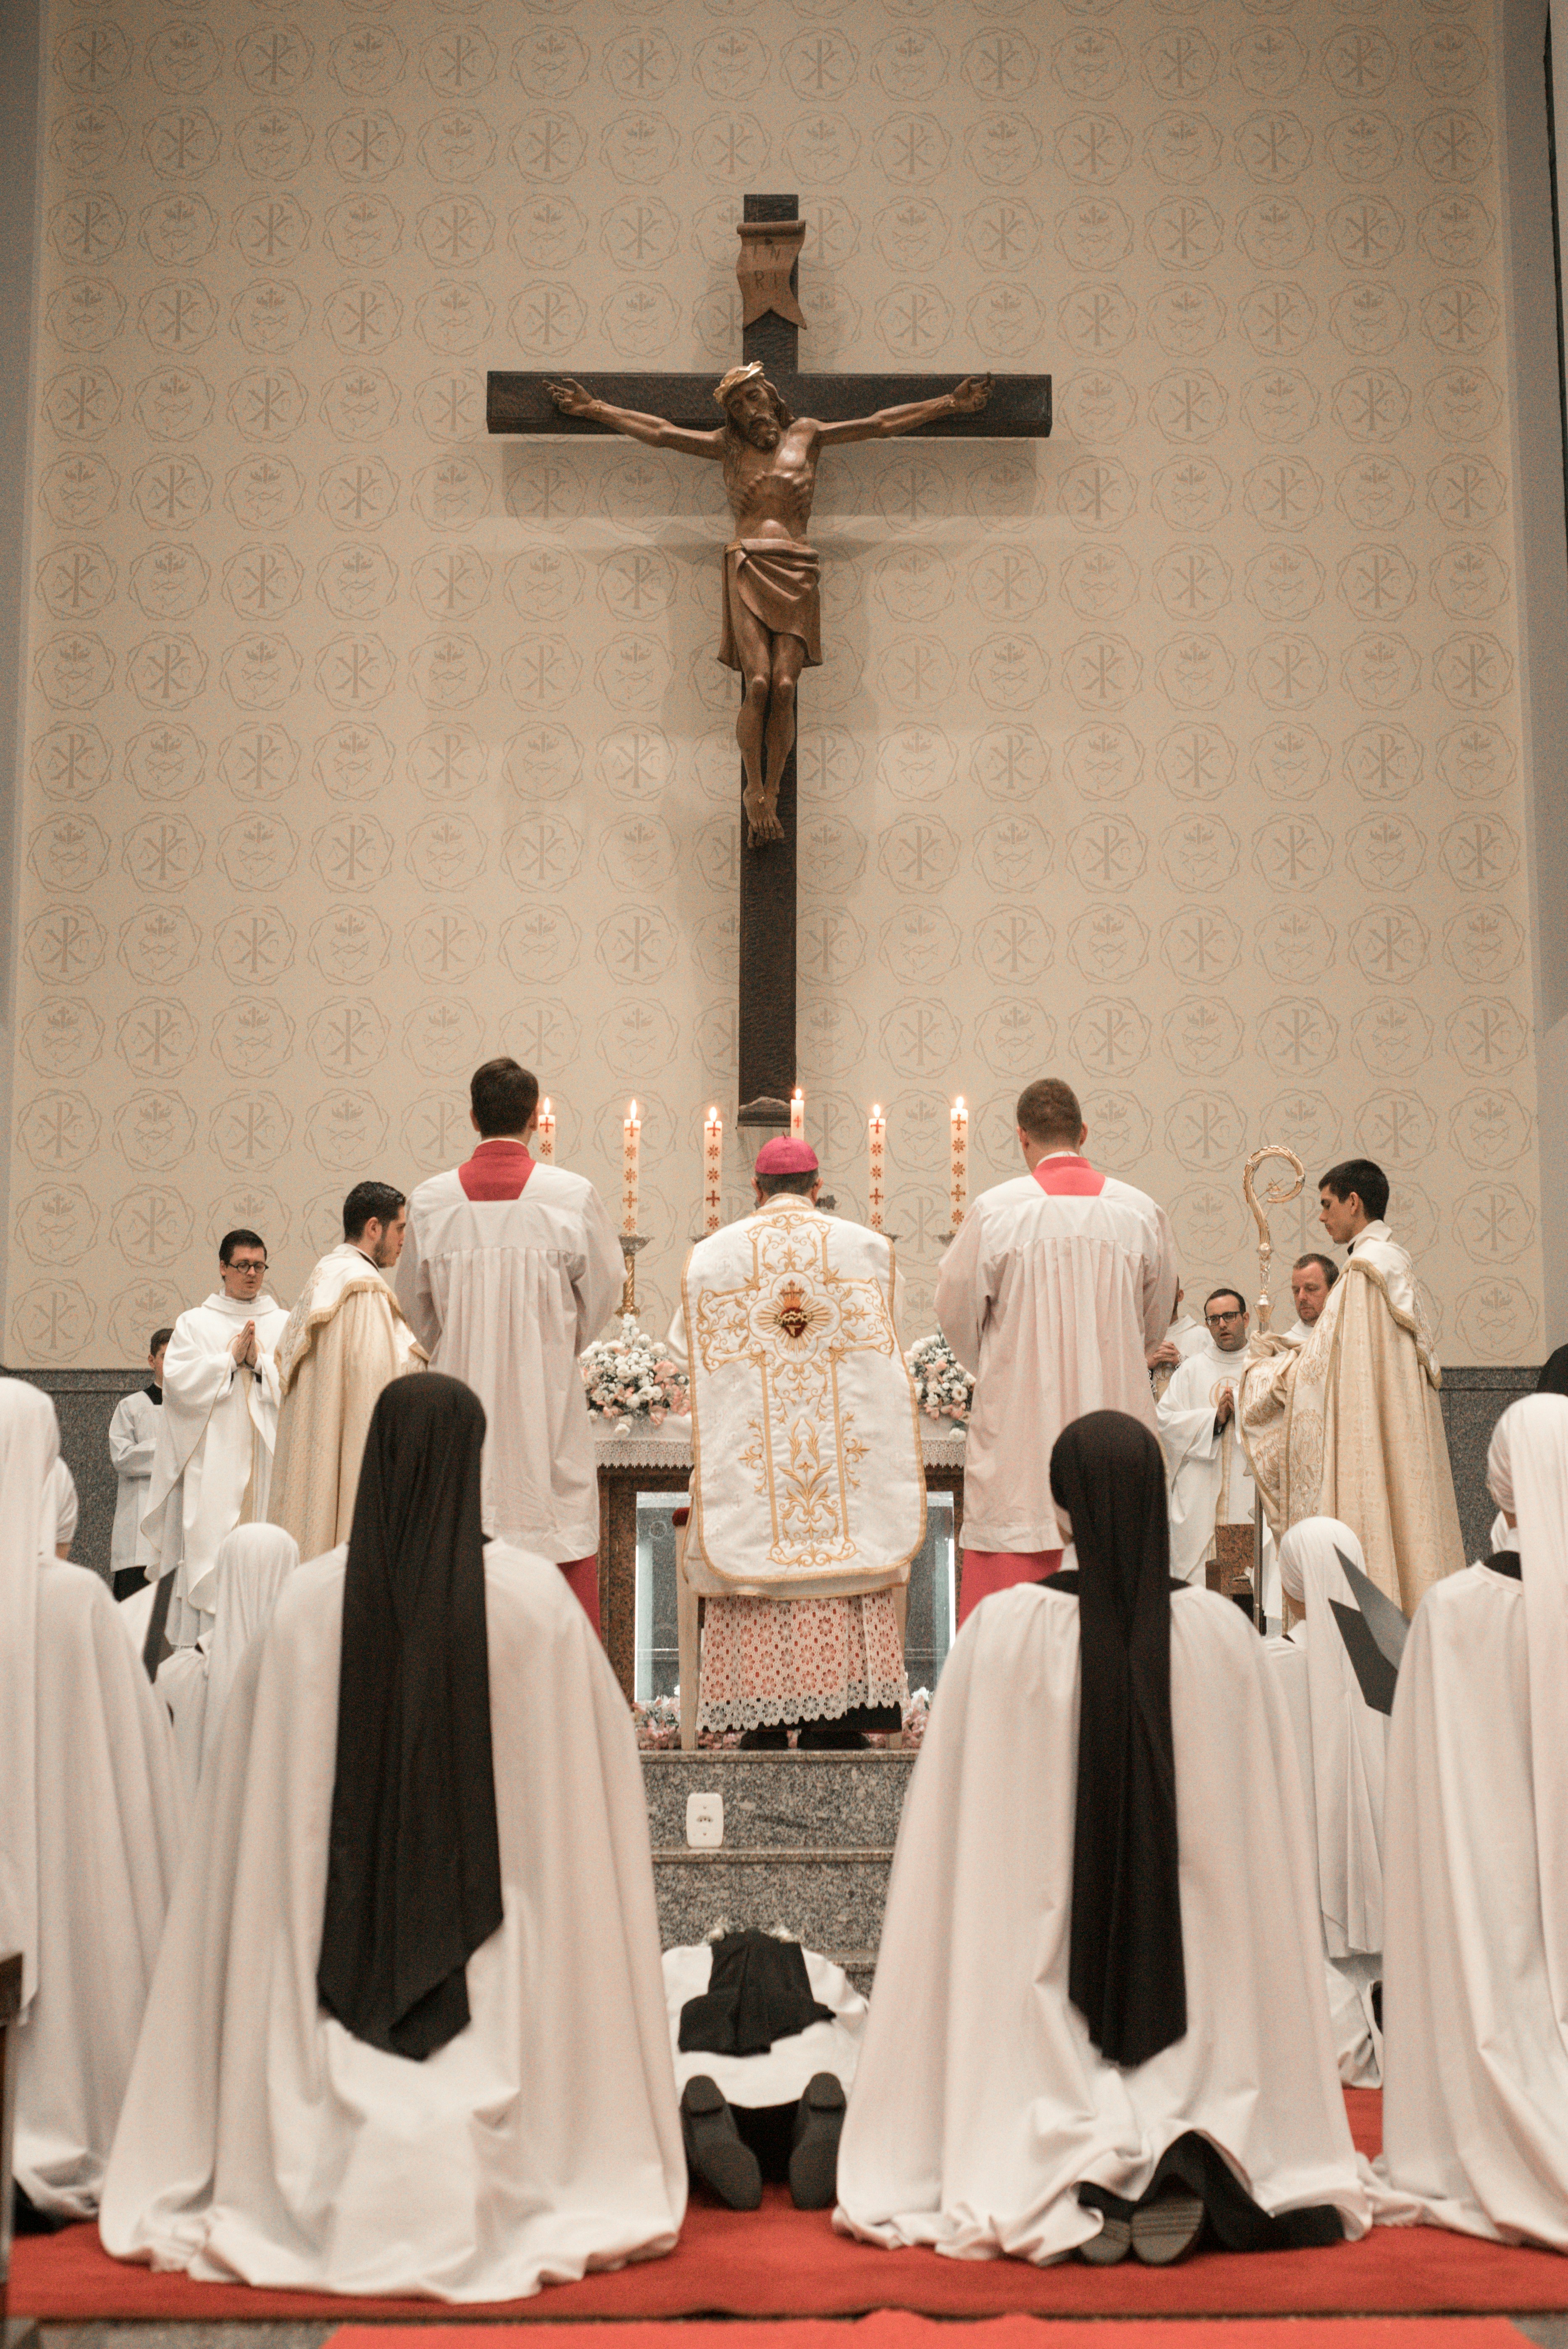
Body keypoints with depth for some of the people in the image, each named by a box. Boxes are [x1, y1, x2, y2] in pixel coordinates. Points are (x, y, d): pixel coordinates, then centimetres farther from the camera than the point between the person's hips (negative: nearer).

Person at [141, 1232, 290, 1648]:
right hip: (212, 1456, -1)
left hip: (267, 1456, 1)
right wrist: (231, 1358, -5)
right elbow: (178, 1379, -3)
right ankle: (202, 1643, -8)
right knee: (207, 1547, -8)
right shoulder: (194, 1323, 12)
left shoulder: (285, 1324, 14)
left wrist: (260, 1361, -8)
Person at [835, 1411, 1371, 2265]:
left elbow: (966, 1835, -5)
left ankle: (1085, 2178, -17)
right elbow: (1261, 1841, 0)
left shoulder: (1004, 1630, -12)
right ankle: (1180, 2161, -14)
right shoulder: (1222, 1633, -7)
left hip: (1043, 1933, -1)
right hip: (1192, 1961, 2)